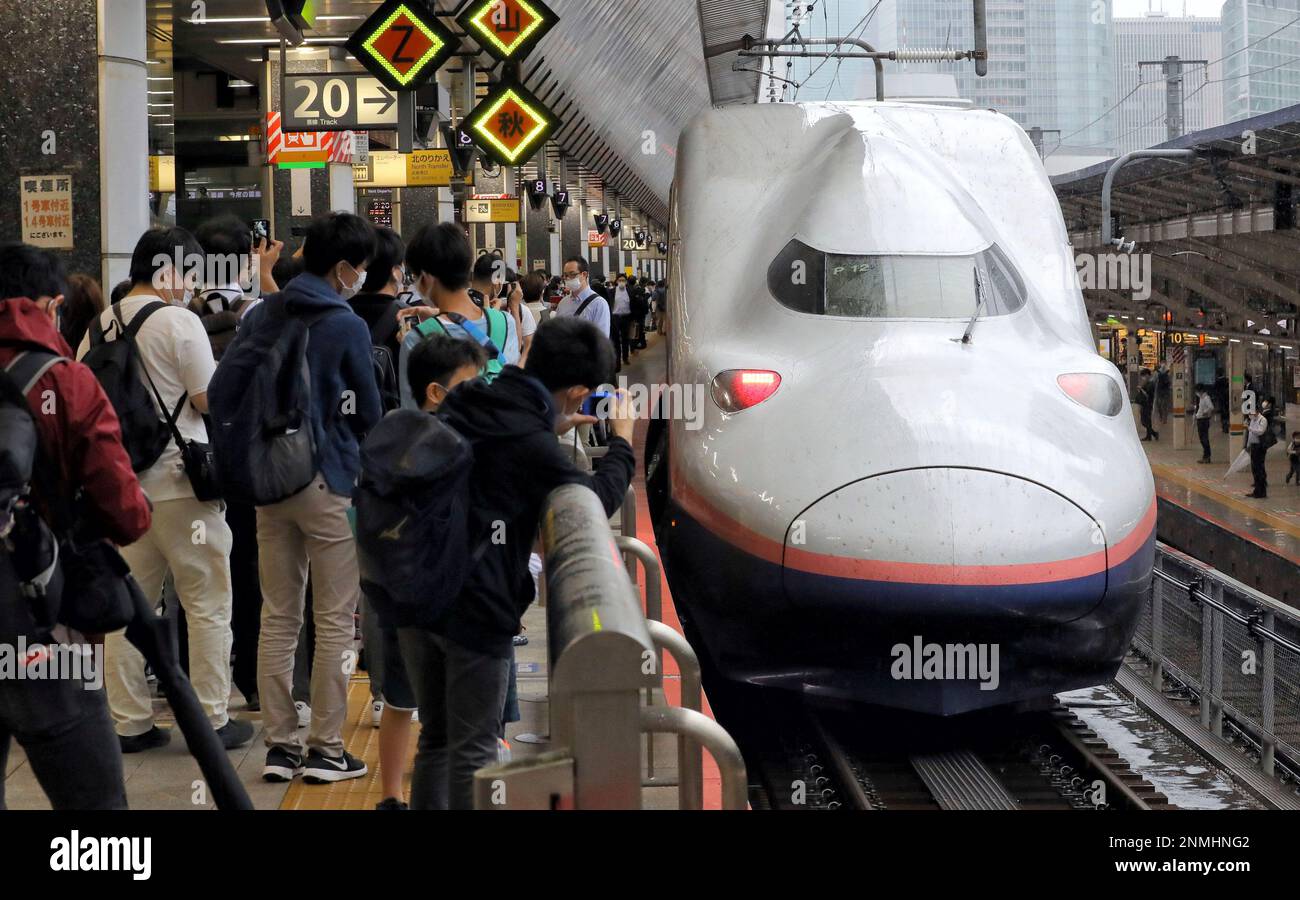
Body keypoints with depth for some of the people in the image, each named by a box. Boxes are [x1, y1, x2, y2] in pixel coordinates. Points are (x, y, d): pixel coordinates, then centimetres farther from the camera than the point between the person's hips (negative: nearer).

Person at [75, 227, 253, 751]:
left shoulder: (100, 327, 7)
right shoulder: (179, 321, -11)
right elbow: (209, 400, -11)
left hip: (120, 483, 6)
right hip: (180, 482, -6)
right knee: (207, 604, 3)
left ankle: (128, 722, 13)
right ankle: (212, 721, 6)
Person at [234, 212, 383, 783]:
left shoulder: (259, 316, 5)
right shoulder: (347, 326, -10)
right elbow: (368, 413, -3)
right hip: (328, 483, -6)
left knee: (278, 618, 10)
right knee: (335, 620, 2)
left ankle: (279, 746, 12)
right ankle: (325, 749, 4)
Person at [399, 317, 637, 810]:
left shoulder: (464, 406, 6)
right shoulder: (532, 445, -16)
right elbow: (596, 501, -3)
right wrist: (622, 442, 11)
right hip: (475, 608, -8)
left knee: (436, 738, 20)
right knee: (473, 751, 3)